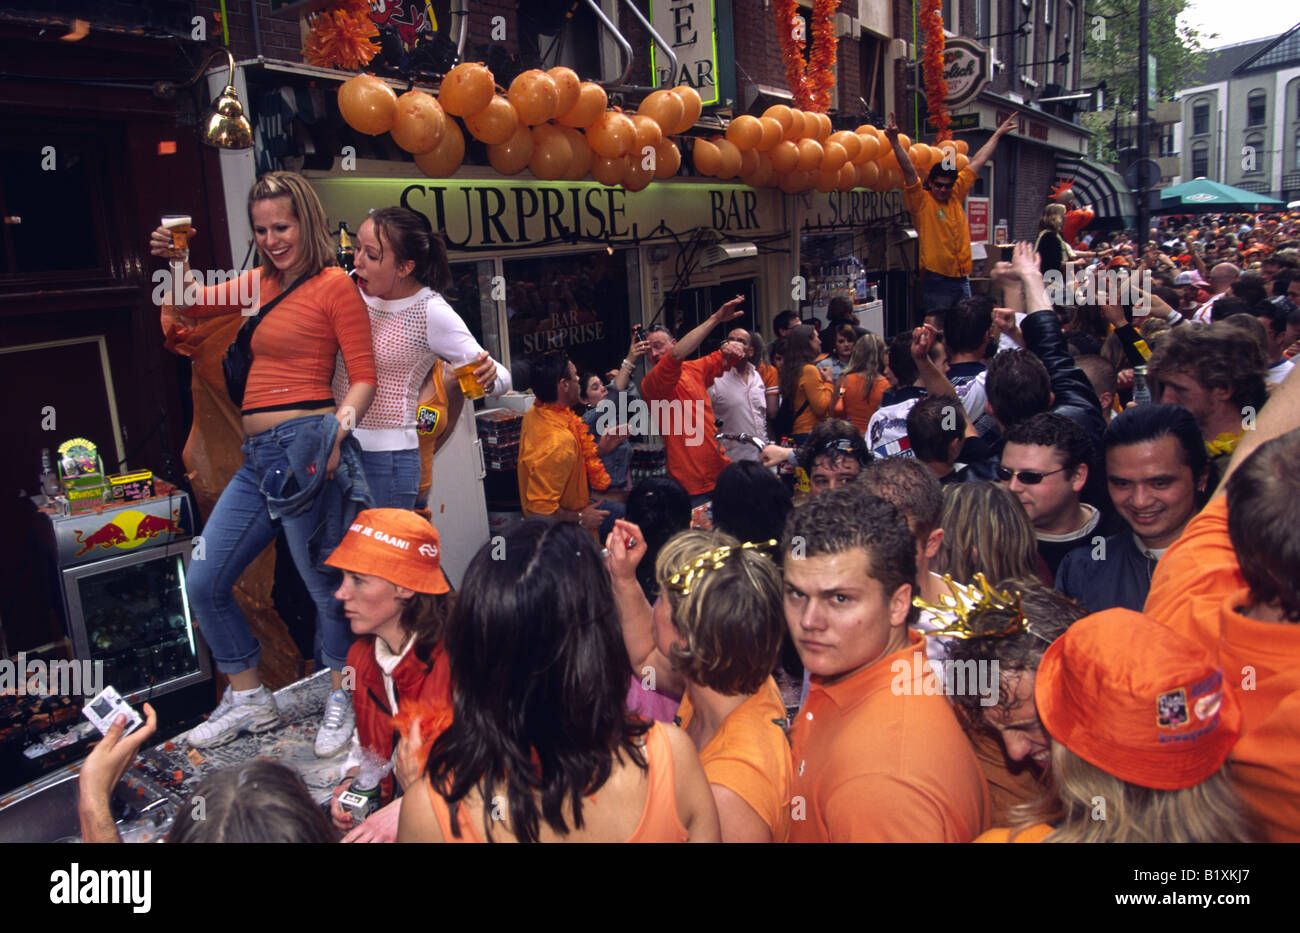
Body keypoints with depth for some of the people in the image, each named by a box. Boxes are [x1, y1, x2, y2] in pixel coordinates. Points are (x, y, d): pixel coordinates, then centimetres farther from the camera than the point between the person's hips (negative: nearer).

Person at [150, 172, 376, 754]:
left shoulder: (334, 284, -3)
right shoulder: (262, 282, 17)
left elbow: (363, 376, -6)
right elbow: (192, 307, 29)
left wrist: (341, 424, -23)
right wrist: (174, 261, 11)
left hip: (304, 444, -8)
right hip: (257, 455, 8)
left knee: (324, 584, 1)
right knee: (203, 584, 12)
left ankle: (344, 700, 24)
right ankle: (248, 700, 28)